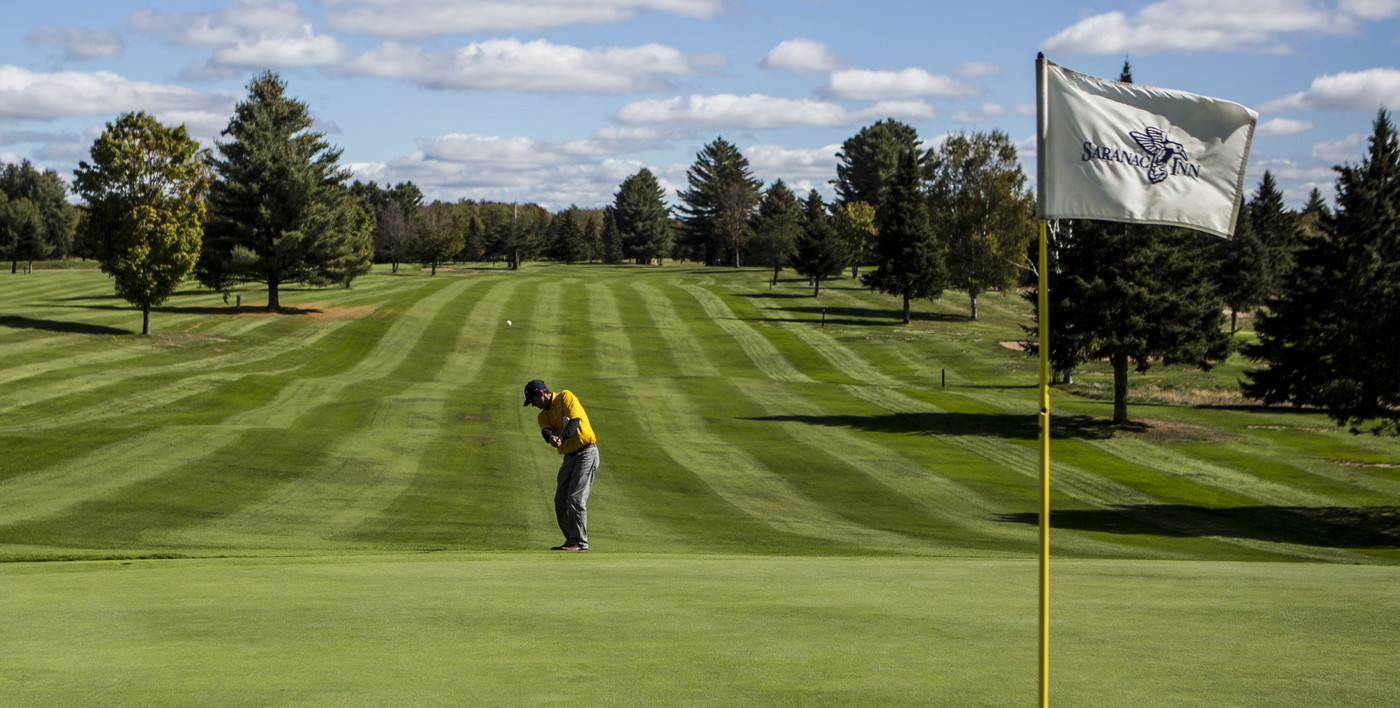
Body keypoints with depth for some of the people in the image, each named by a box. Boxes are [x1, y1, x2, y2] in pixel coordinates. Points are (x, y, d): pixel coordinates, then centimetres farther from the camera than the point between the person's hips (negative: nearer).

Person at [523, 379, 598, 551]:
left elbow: (575, 421, -18)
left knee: (576, 498, -15)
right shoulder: (543, 416, 14)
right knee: (560, 500, 6)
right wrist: (551, 437, -32)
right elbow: (546, 431, -7)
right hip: (569, 457, 8)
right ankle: (571, 540, 16)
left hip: (586, 452, -8)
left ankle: (579, 542, -11)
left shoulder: (565, 397, -5)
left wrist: (561, 438, -33)